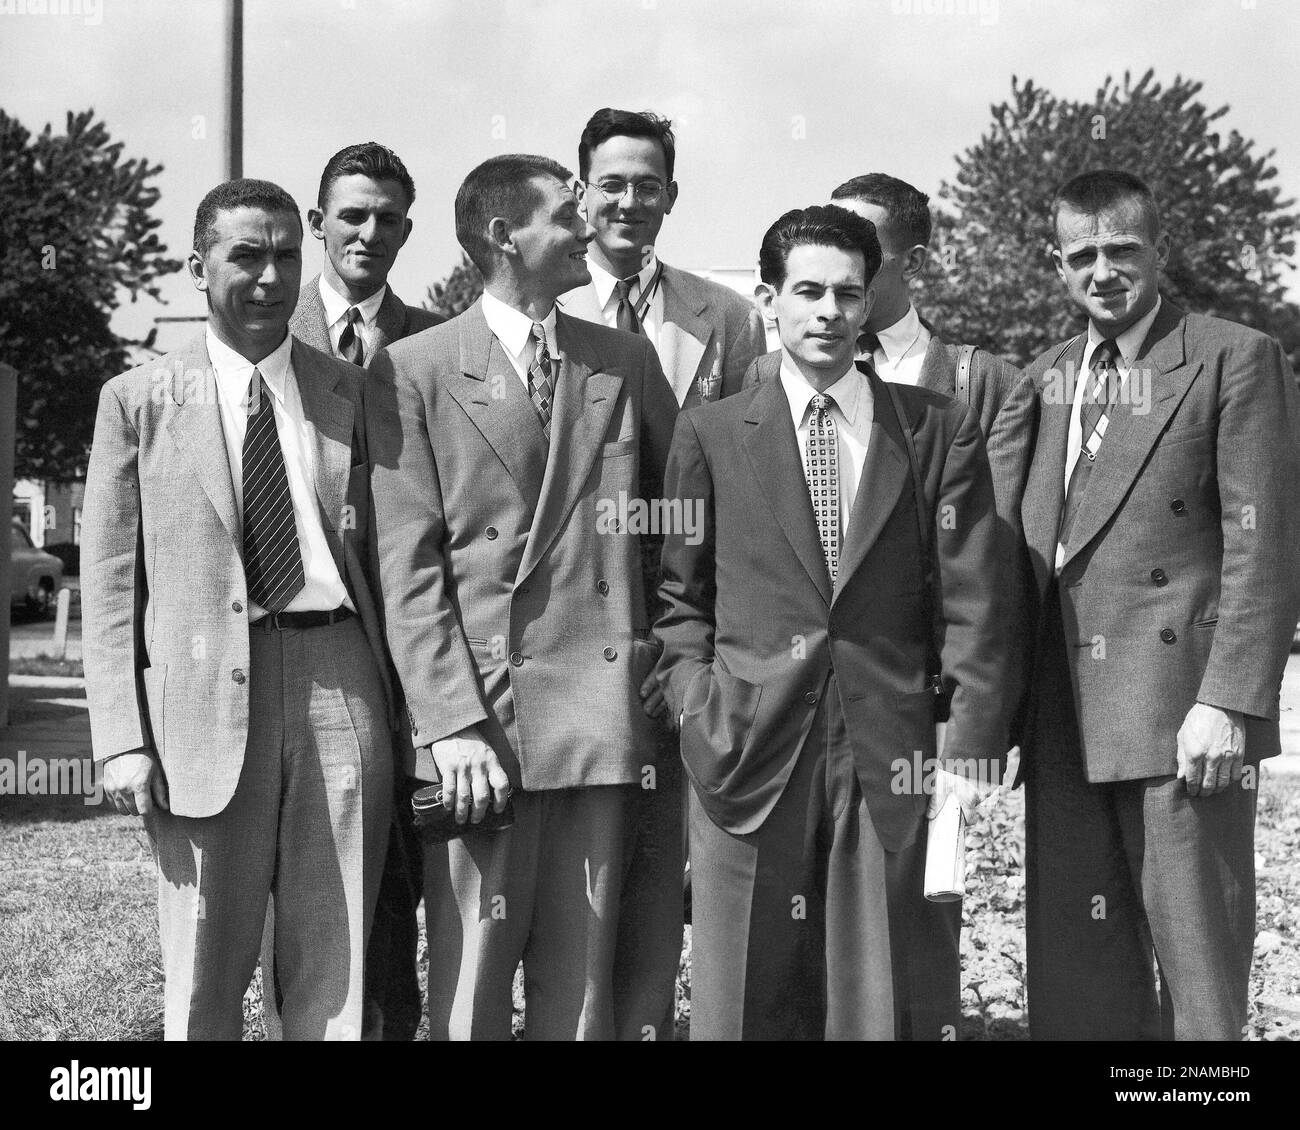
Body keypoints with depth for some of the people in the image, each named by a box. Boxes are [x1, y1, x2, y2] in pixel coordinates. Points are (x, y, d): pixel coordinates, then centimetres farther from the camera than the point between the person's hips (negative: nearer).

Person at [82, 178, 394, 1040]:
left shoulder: (351, 393, 10)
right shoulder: (138, 401, 6)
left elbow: (385, 557, 9)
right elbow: (110, 582, 4)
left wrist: (405, 712, 1)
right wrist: (122, 740, -4)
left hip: (340, 681, 2)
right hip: (204, 693, -1)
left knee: (334, 977, 7)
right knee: (204, 984, 7)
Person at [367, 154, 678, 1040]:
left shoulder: (626, 360, 11)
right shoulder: (415, 370, 0)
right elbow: (407, 568, -5)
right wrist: (452, 724, -13)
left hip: (607, 713, 3)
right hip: (480, 711, -3)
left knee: (581, 983, 9)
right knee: (470, 983, 2)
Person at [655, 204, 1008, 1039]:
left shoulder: (940, 431, 7)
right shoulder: (710, 435, 8)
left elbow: (972, 604, 3)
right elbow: (680, 598, 12)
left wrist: (972, 749, -3)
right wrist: (699, 712, -1)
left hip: (894, 763, 0)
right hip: (751, 758, 0)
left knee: (886, 1005, 4)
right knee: (749, 1005, 5)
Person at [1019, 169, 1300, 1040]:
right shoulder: (1044, 378, 15)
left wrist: (1228, 703, -16)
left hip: (1181, 715, -5)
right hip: (1065, 724, 6)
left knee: (1198, 966, 2)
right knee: (1073, 978, 10)